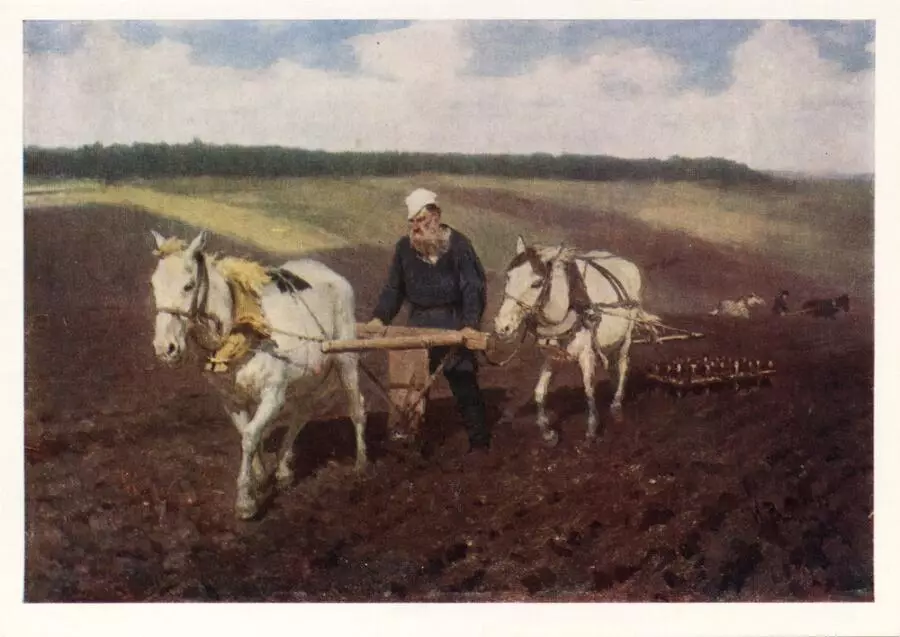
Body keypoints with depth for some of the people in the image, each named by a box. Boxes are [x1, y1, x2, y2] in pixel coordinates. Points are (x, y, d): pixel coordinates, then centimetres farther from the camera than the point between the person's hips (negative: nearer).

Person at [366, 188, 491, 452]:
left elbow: (471, 288, -16)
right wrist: (380, 317, -6)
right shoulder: (404, 247, 0)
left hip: (454, 321, -4)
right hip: (420, 322, 4)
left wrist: (470, 324, -29)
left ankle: (479, 440, 13)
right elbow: (394, 288, 7)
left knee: (463, 381, 1)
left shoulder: (458, 244, -12)